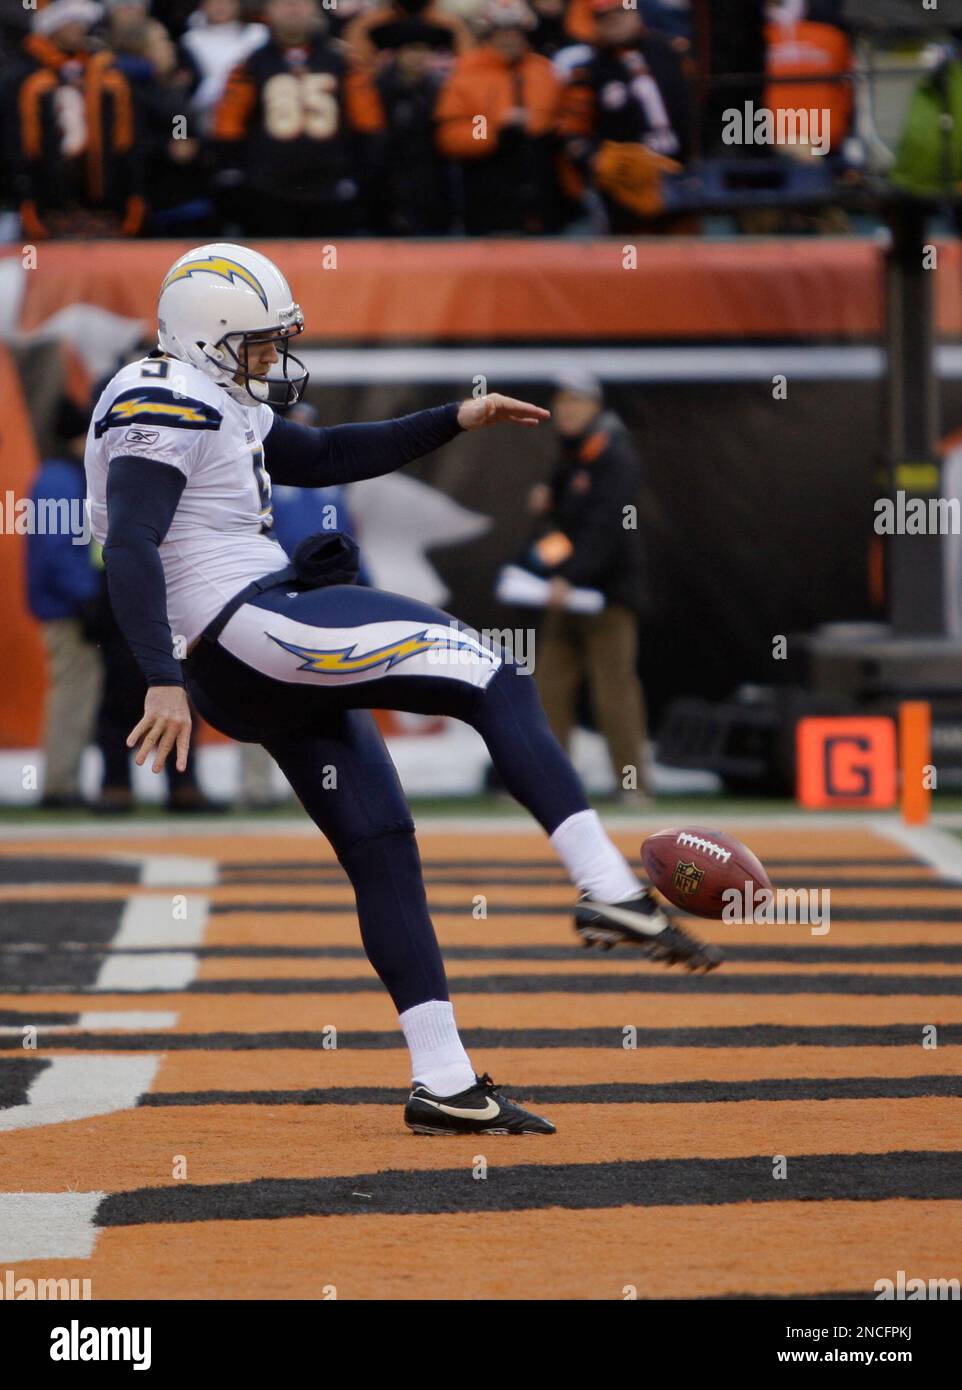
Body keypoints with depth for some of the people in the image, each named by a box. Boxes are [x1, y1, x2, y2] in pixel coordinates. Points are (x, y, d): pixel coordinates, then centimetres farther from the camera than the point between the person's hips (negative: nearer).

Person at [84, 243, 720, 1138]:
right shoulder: (165, 407, -11)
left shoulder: (221, 406, 21)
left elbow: (323, 458, 30)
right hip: (247, 628, -11)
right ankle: (609, 891, -16)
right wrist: (164, 682, -30)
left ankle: (443, 1082, 7)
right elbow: (131, 551, -21)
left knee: (381, 851, 8)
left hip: (259, 666, 11)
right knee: (495, 685, -9)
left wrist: (456, 421, 24)